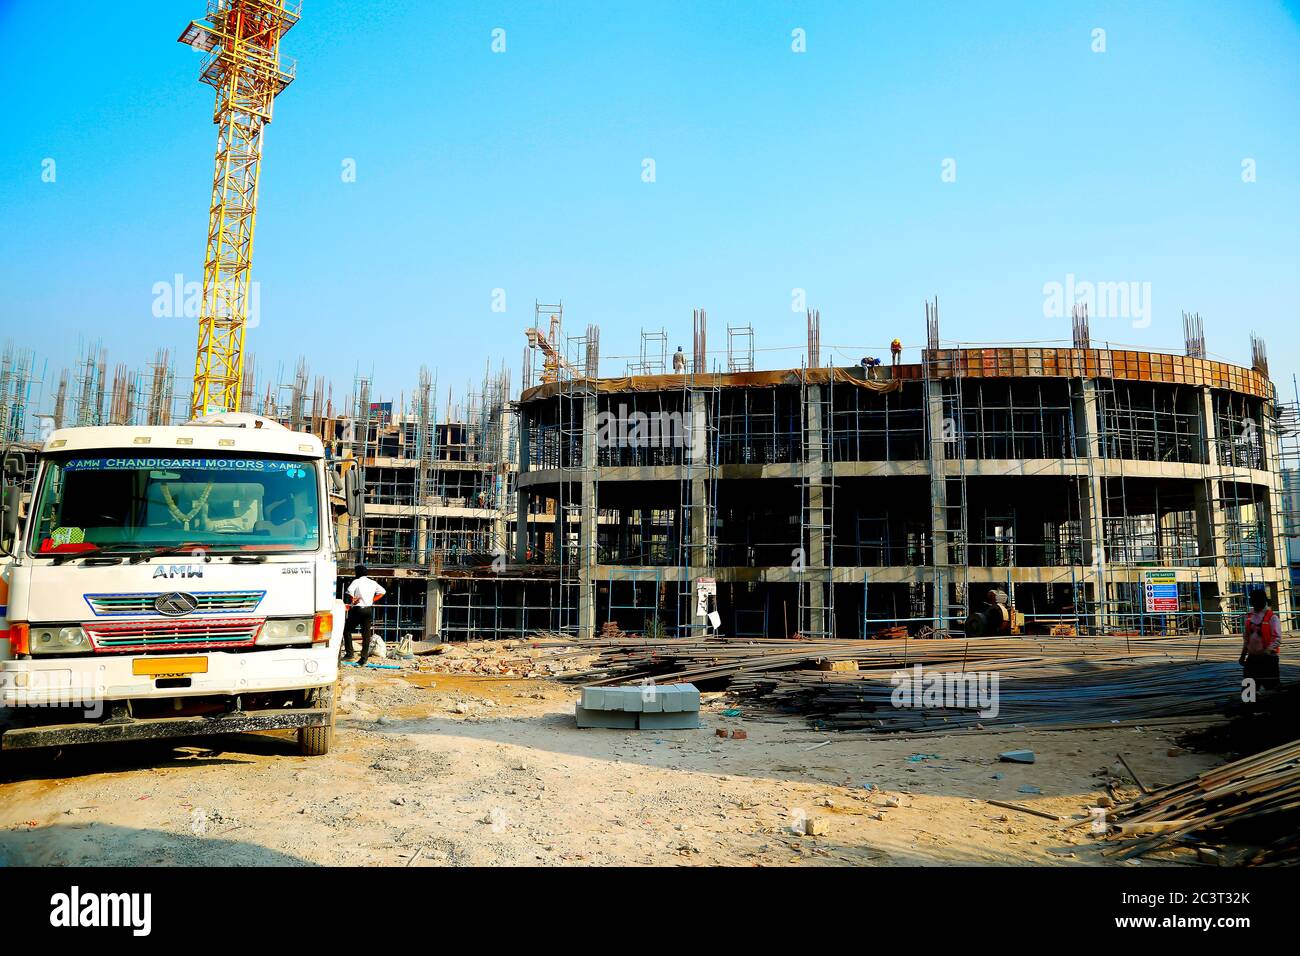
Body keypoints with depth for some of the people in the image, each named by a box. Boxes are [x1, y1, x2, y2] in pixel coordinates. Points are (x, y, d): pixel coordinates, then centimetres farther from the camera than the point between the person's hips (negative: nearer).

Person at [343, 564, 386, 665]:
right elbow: (382, 592, 16)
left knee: (347, 630, 12)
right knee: (366, 634, 5)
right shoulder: (373, 583, 10)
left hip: (358, 609, -5)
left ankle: (349, 653, 5)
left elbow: (350, 591, -24)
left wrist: (352, 600, -7)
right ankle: (364, 659, 4)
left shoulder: (357, 581, -7)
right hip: (369, 610, 5)